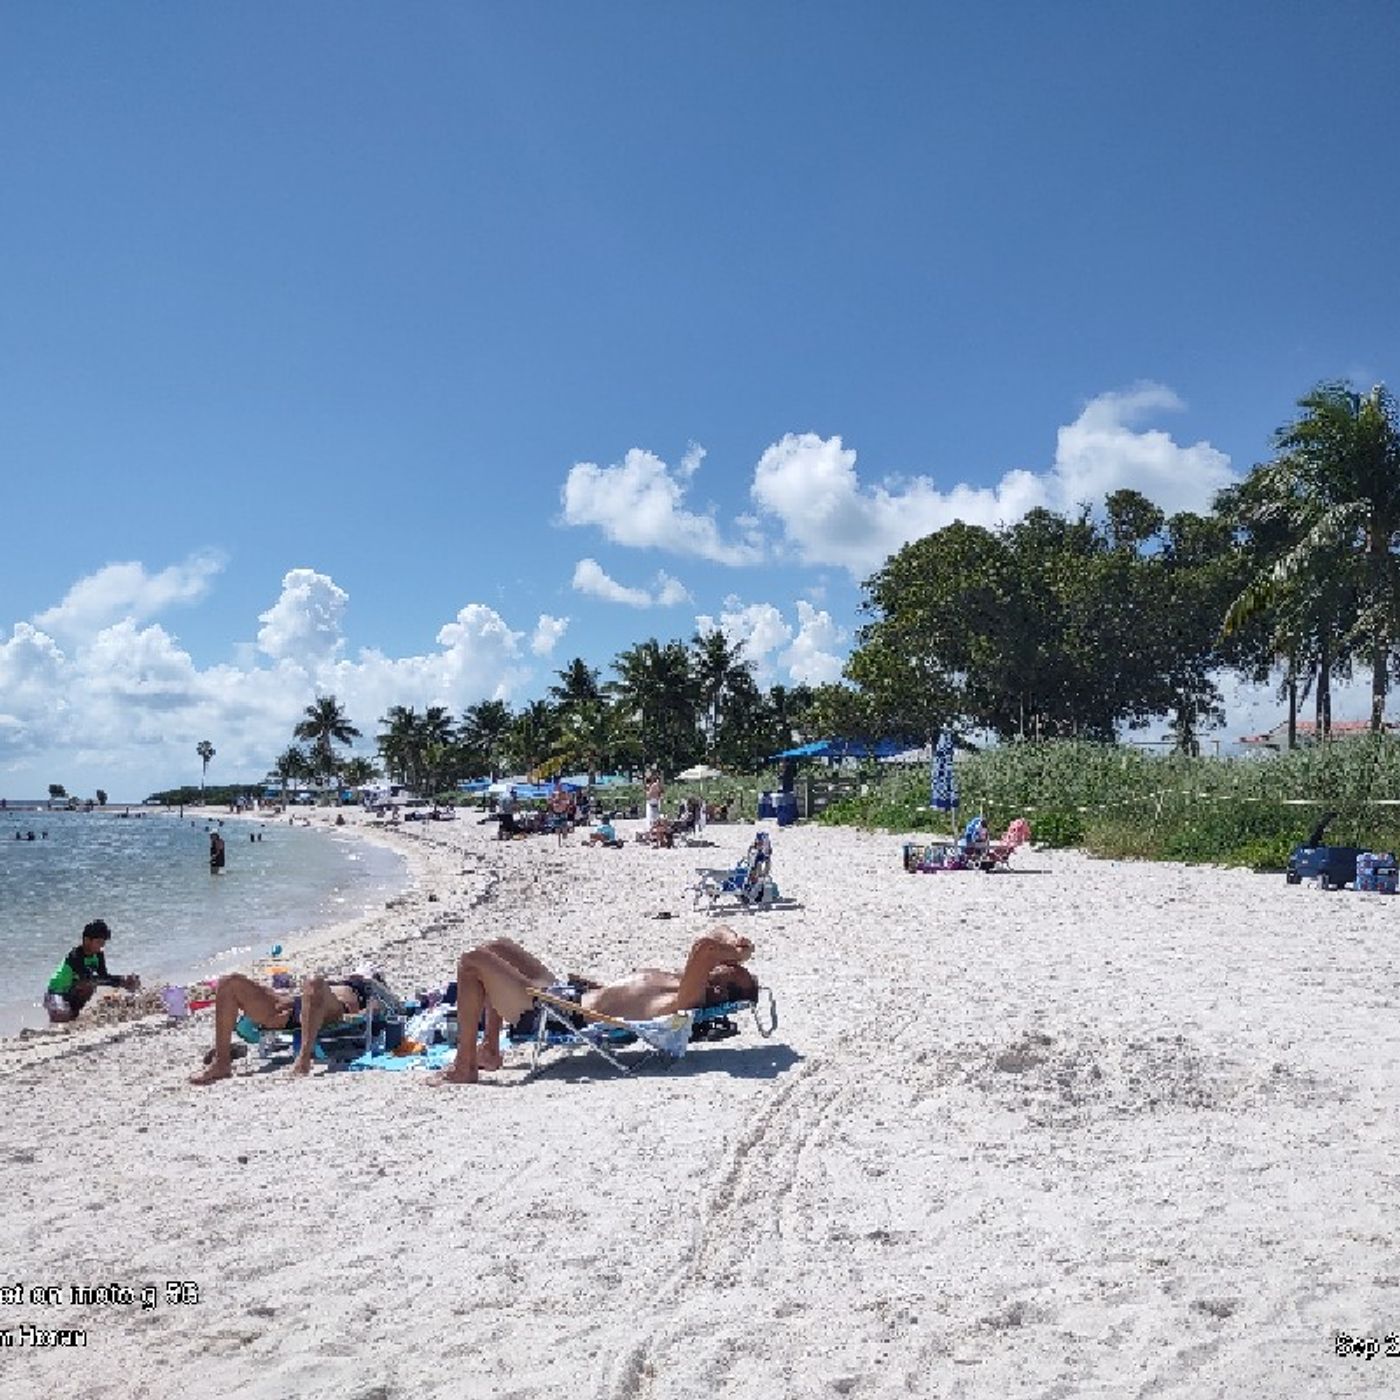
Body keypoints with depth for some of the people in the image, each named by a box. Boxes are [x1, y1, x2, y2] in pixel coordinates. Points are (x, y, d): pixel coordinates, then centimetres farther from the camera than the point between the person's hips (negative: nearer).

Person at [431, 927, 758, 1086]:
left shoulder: (687, 998, -28)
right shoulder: (677, 981, 0)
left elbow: (705, 947, -45)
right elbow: (717, 935, 11)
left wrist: (736, 954, -27)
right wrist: (738, 950, -8)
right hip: (563, 992, 10)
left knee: (471, 962, -9)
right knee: (497, 946, 24)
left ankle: (464, 1068, -2)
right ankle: (490, 1051, 26)